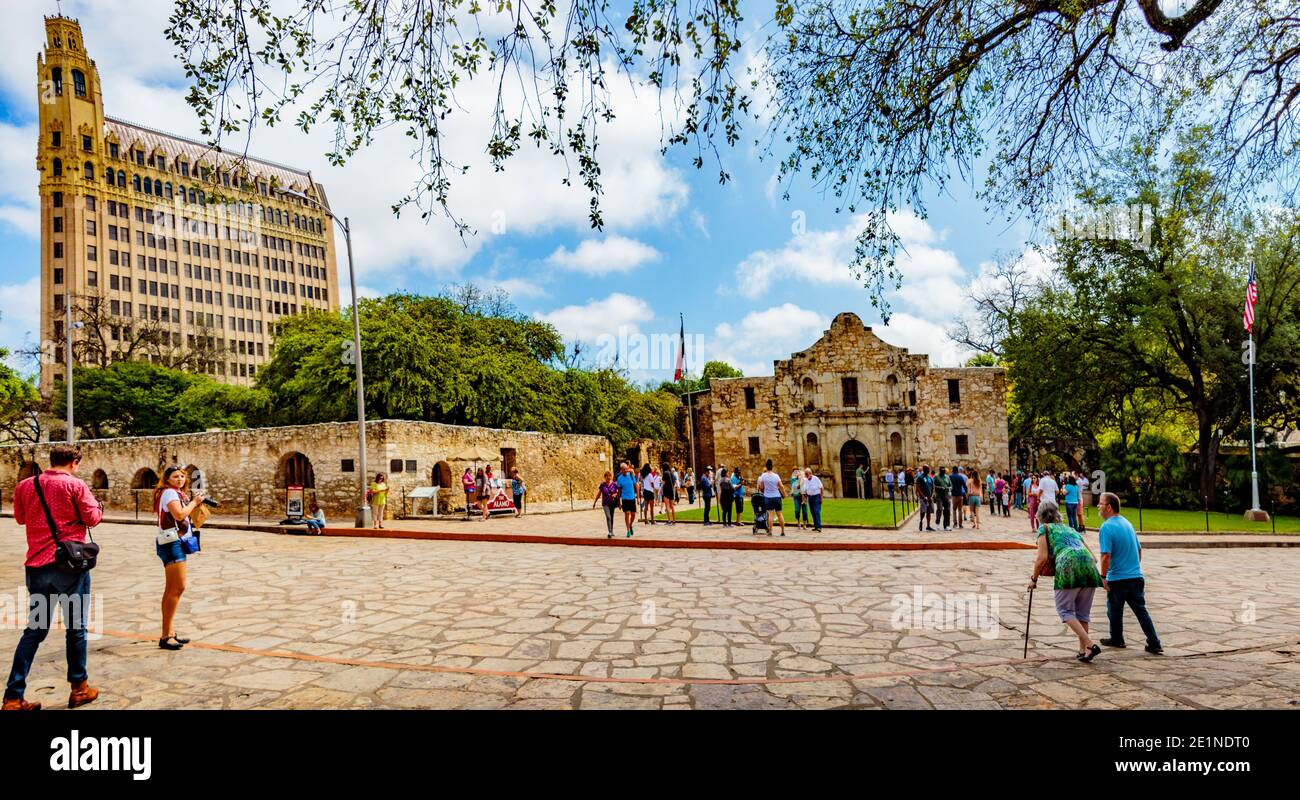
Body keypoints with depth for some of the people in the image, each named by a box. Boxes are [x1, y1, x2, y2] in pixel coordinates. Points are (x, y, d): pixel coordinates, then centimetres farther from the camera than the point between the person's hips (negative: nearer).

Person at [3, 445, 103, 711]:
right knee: (76, 628, 7)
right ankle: (79, 688, 16)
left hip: (36, 566, 5)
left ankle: (13, 697, 10)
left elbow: (20, 518, 21)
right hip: (70, 564, -5)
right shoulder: (75, 484, -8)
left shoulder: (25, 485, 7)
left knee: (34, 631, 13)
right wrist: (97, 506, 12)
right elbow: (93, 518, -7)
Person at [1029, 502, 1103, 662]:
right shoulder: (1072, 529, 32)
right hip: (1089, 567, 6)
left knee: (1065, 610, 4)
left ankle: (1090, 644, -10)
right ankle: (1083, 649, 15)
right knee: (1082, 612, 16)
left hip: (1068, 566, -6)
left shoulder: (1044, 528, 15)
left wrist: (1034, 578, 16)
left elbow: (1042, 558, 4)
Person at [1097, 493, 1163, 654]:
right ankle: (1154, 644, 9)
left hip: (1117, 579, -6)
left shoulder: (1106, 527, -17)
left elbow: (1106, 556, -23)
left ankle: (1116, 639, 27)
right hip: (1136, 576, 6)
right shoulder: (1127, 523, 8)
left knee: (1115, 611, 13)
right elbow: (1139, 549, 18)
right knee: (1141, 611, 11)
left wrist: (1103, 576, -13)